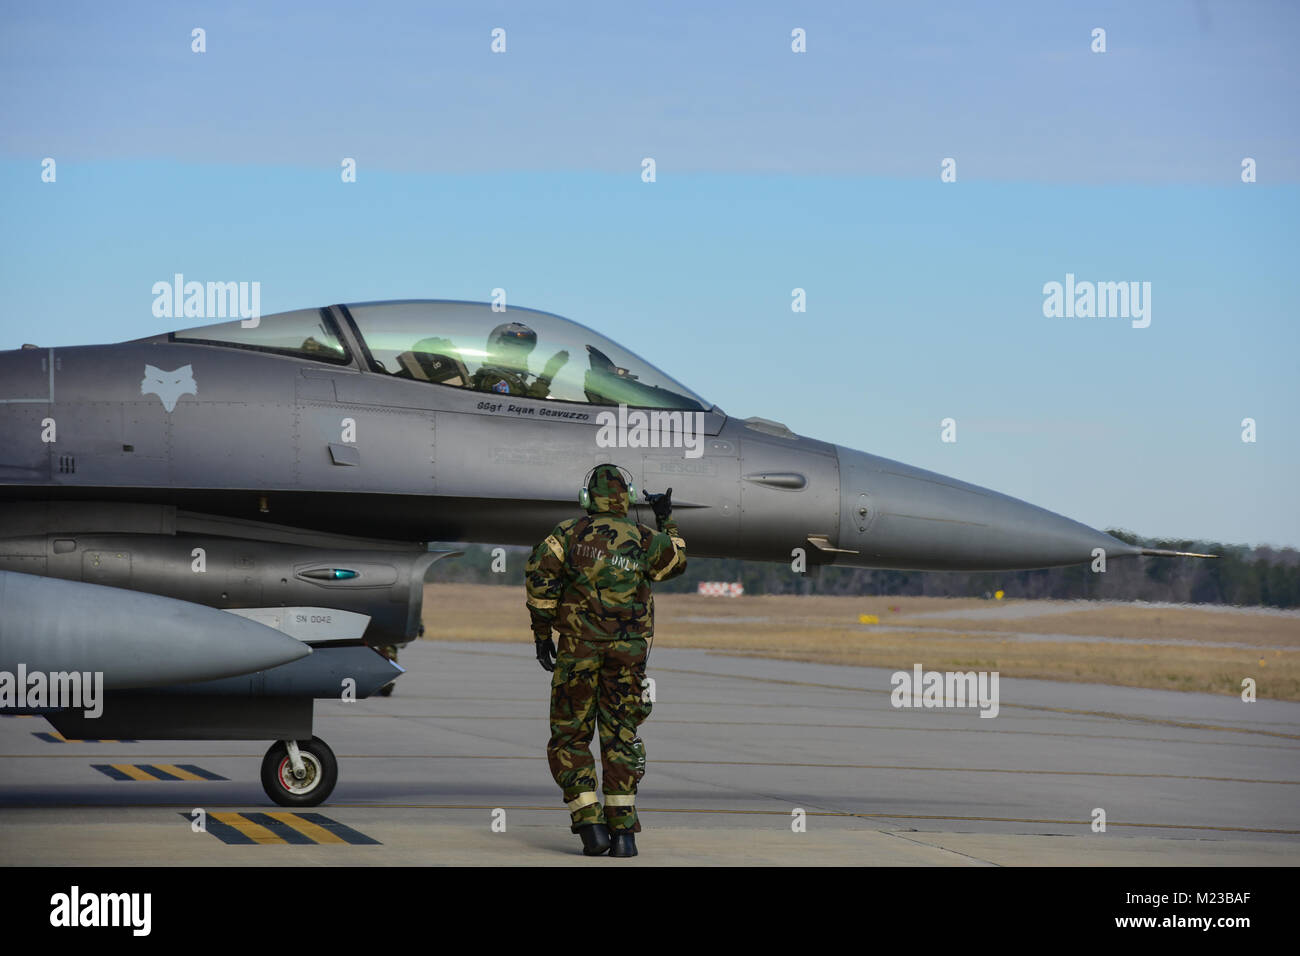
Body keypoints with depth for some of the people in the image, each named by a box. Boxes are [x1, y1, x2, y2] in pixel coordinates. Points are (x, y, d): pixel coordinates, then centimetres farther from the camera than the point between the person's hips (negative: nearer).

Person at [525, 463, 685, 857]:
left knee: (569, 740, 8)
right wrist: (667, 521, 37)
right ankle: (622, 831, -1)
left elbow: (540, 573, -13)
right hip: (628, 652, 2)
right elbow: (677, 560, 25)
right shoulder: (645, 541, 4)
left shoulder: (570, 532, -1)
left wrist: (542, 633, -6)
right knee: (621, 740, 8)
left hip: (579, 650, -2)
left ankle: (590, 825, -3)